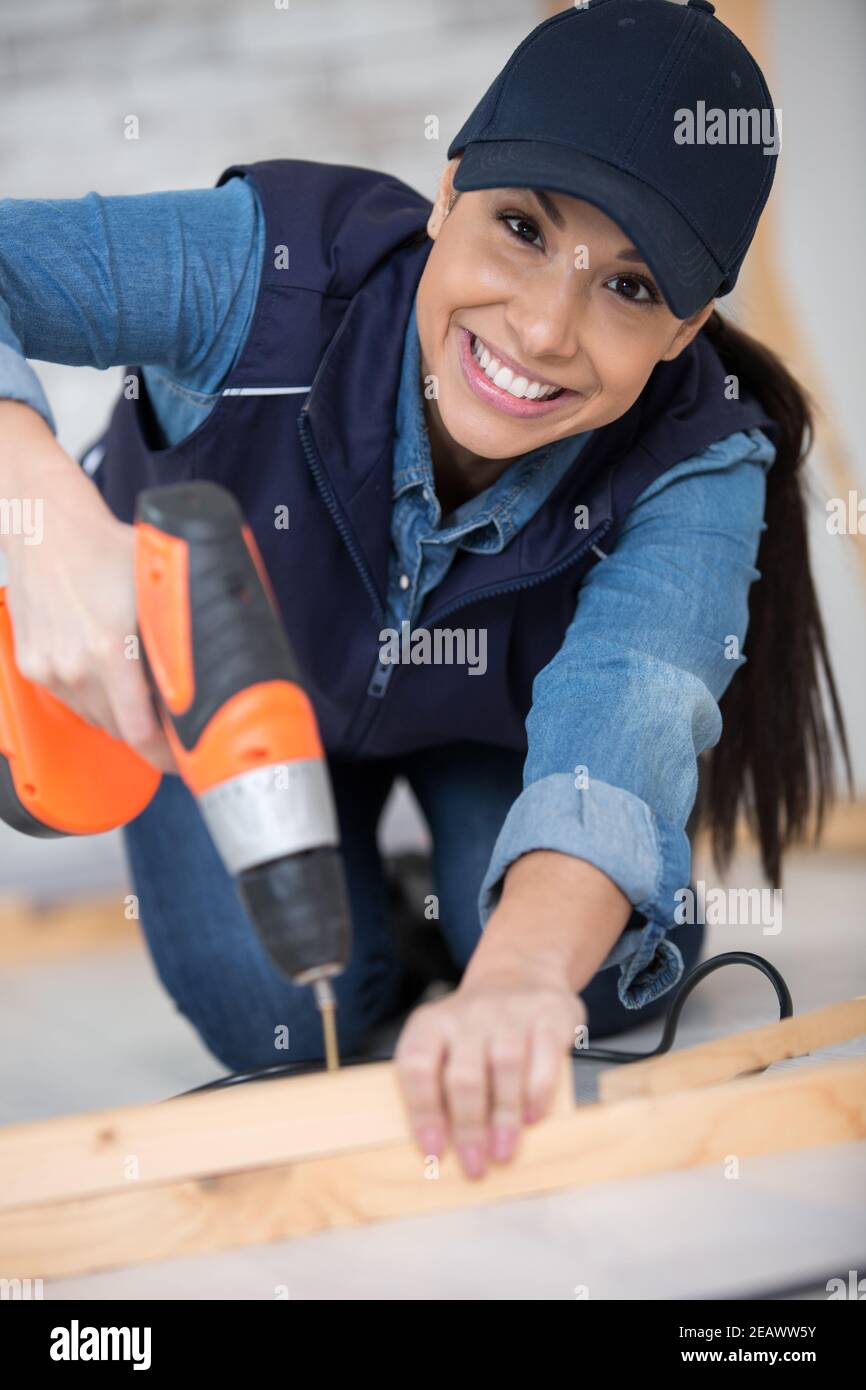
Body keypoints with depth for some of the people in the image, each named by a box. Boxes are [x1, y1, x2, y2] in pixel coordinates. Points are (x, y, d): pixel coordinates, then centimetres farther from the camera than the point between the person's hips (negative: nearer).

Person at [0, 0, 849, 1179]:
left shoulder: (697, 466, -35)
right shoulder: (281, 264, -39)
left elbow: (623, 719, -51)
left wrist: (522, 976, -72)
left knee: (607, 983, -17)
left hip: (491, 717, 1)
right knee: (283, 1017, -15)